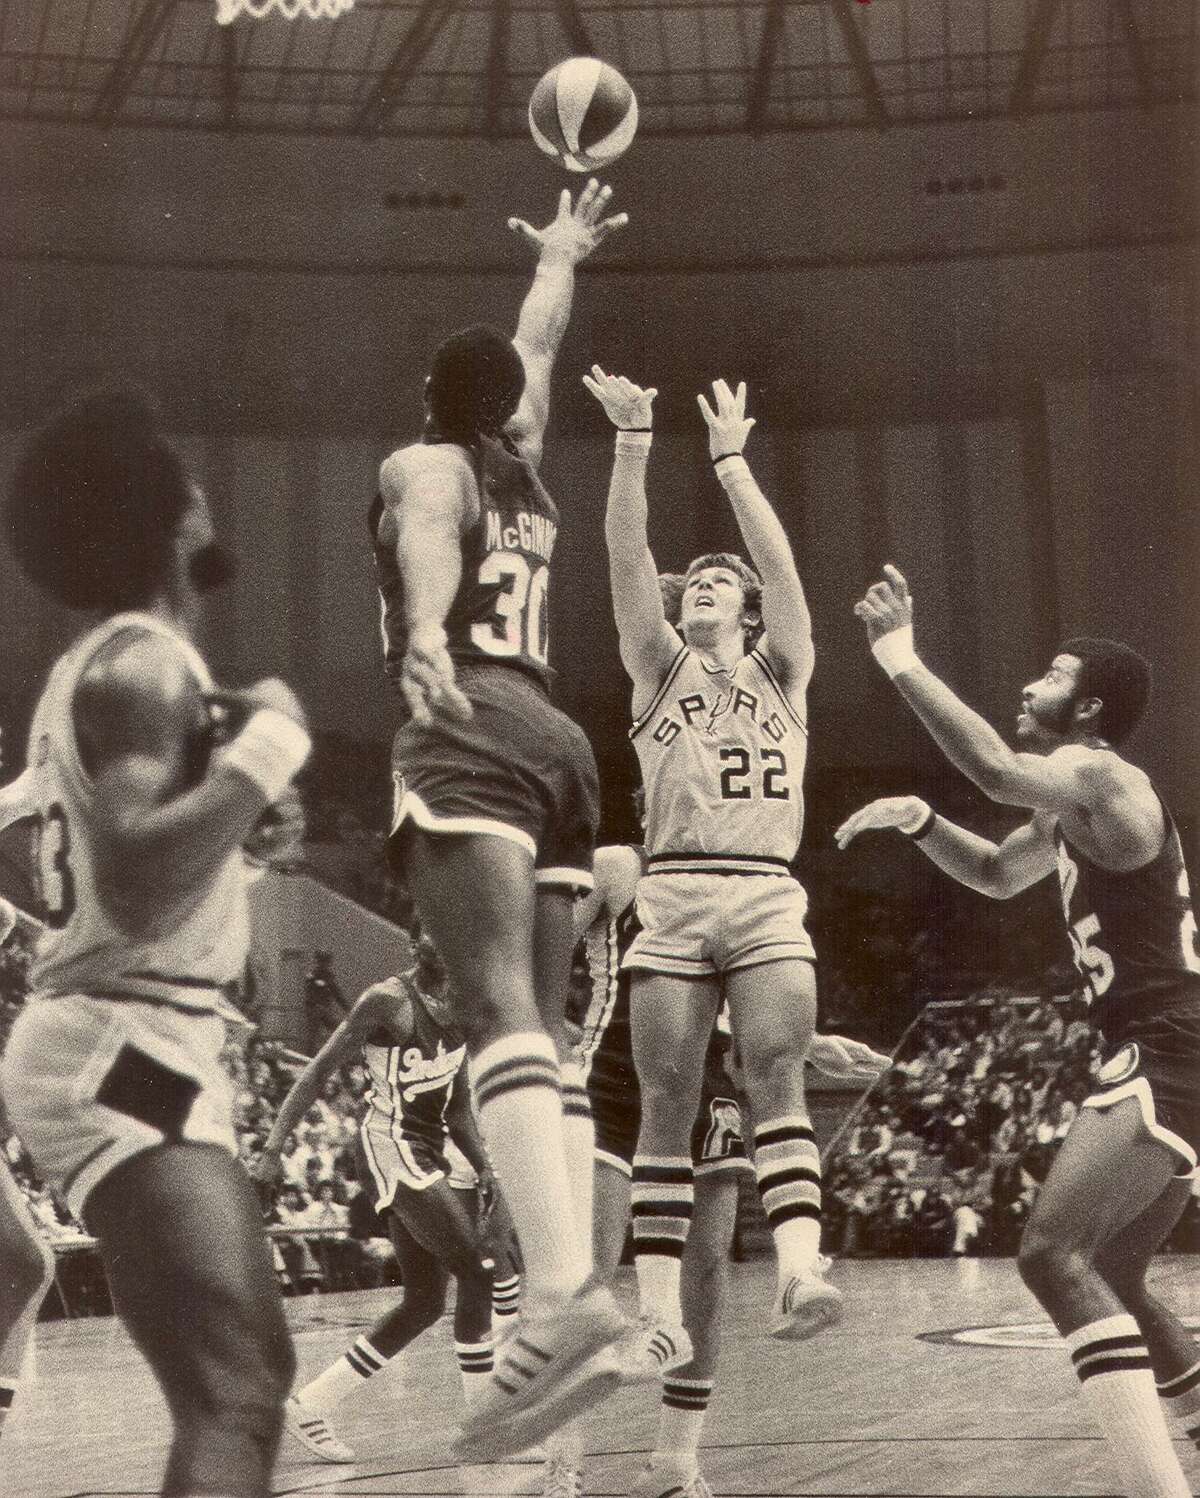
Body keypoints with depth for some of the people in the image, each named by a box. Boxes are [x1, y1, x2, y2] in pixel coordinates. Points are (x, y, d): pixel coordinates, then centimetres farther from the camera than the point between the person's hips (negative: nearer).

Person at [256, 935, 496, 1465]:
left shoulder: (455, 1008, 11)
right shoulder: (387, 999, -12)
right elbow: (319, 1070, -11)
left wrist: (484, 1169, 6)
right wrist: (273, 1148, -16)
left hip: (431, 1153, 9)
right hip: (394, 1148, -9)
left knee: (424, 1302, 9)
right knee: (477, 1276, -12)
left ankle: (309, 1406, 16)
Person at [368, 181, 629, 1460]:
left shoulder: (423, 466, 10)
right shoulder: (526, 474, 27)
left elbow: (429, 543, -15)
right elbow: (535, 349, 48)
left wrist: (424, 637, -36)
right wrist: (558, 261, 65)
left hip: (471, 744, -7)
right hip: (554, 740, 7)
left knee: (501, 1012, -23)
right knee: (539, 1028, 4)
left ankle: (563, 1298, -41)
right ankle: (569, 1304, -8)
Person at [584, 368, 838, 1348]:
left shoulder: (780, 671, 16)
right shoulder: (661, 668, 16)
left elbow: (780, 563, 1)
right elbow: (627, 554, 3)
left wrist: (730, 456, -3)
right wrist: (634, 441, -8)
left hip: (767, 899, 0)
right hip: (673, 897, 1)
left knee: (778, 1081, -17)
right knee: (667, 1109, -3)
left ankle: (800, 1270, -30)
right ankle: (658, 1309, -4)